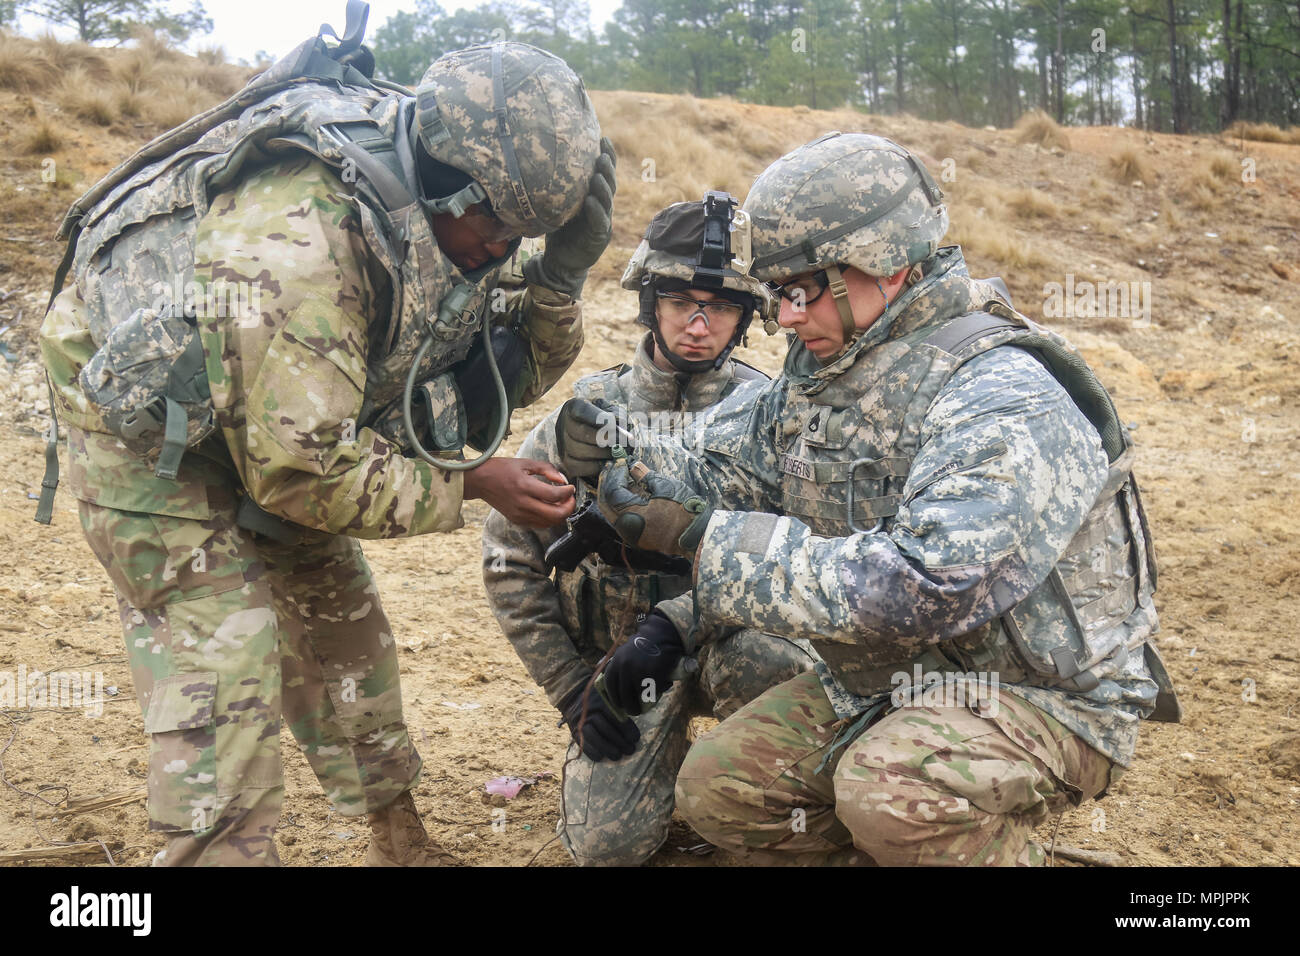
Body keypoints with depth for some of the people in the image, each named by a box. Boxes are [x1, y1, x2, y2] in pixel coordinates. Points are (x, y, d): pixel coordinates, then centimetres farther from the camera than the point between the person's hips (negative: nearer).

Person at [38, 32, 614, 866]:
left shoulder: (445, 216, -14)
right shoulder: (293, 236, -39)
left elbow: (511, 373, -3)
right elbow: (299, 467, -33)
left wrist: (561, 276, -22)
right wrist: (472, 486, -28)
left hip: (282, 425, 8)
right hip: (143, 417, -7)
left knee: (344, 627, 10)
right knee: (222, 665, -13)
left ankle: (400, 843, 25)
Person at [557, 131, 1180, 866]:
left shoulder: (1004, 401, -25)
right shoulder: (825, 366, 3)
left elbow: (924, 589, -35)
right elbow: (730, 467, 11)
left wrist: (705, 540, -33)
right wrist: (623, 454, -11)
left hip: (1042, 699, -8)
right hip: (886, 683, 8)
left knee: (889, 790, -34)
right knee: (719, 789, 0)